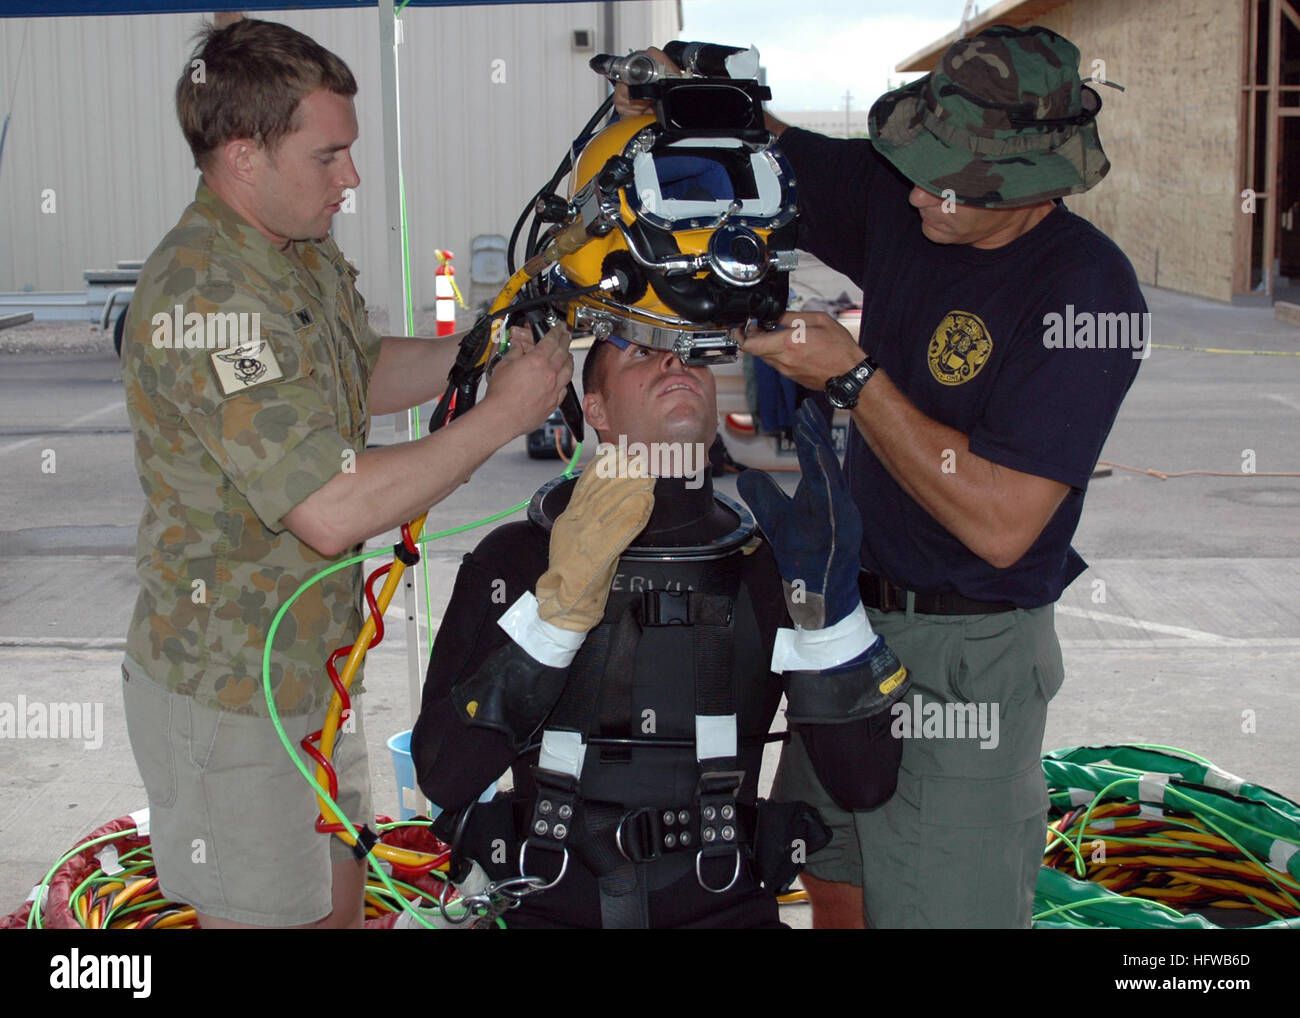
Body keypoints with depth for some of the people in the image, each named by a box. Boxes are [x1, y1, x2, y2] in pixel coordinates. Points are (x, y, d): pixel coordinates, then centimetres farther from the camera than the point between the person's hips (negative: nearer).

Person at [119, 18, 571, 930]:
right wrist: (500, 416, -24)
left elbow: (364, 377, 20)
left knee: (336, 899, 22)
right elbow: (331, 510, -33)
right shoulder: (205, 300, -29)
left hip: (308, 668, 9)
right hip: (229, 693, -9)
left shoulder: (306, 254, 3)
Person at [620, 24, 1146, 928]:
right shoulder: (898, 202, -2)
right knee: (835, 888, 21)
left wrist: (854, 377, -24)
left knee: (941, 905, 3)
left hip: (964, 657, -7)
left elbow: (1000, 524, -27)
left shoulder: (1088, 294, -22)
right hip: (846, 616, 7)